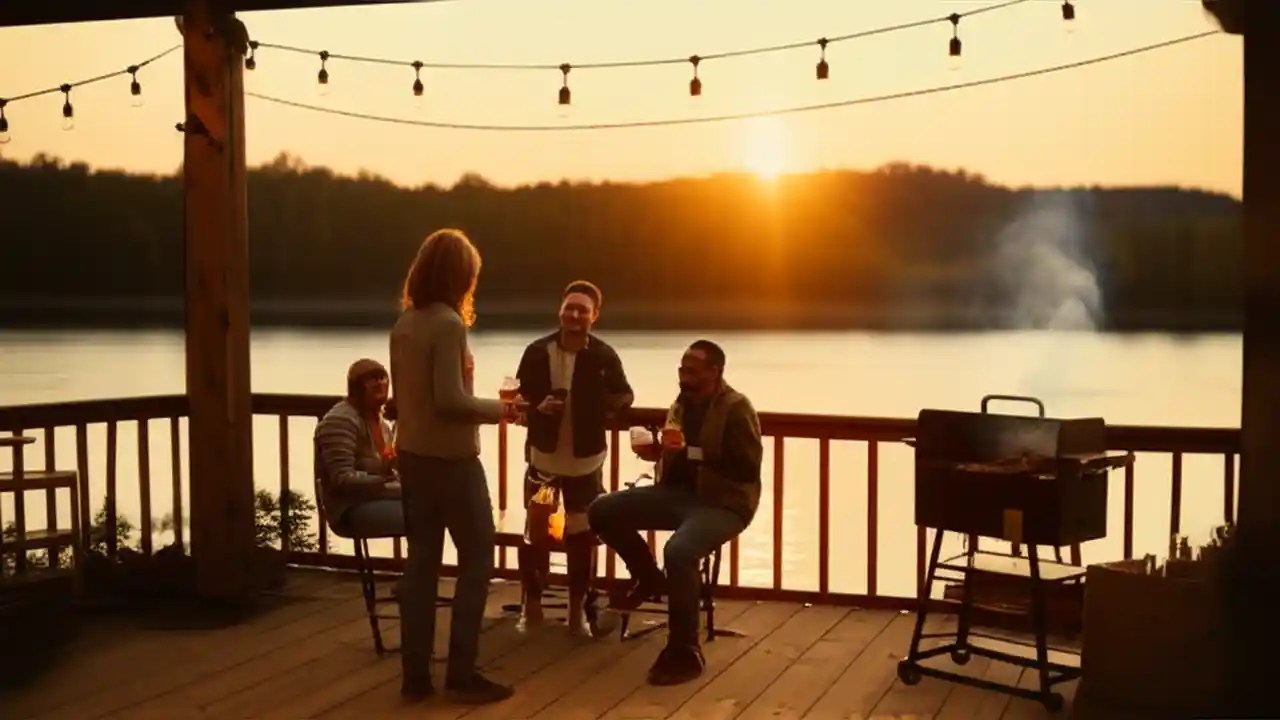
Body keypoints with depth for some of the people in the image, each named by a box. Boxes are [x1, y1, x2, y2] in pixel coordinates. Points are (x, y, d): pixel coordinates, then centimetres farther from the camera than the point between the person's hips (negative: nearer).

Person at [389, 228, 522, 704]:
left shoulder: (404, 324, 7)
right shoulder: (448, 323, -17)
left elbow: (402, 396, 12)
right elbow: (450, 400, -22)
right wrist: (499, 409, -9)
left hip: (412, 456, 7)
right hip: (450, 459, -7)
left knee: (421, 561, 10)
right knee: (477, 558, 5)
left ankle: (415, 675, 13)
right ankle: (462, 672, 5)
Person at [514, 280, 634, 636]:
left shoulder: (604, 357, -10)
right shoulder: (537, 352, -8)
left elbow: (624, 396, 3)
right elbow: (519, 398, 0)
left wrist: (613, 405, -16)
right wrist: (537, 407, -18)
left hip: (585, 460, 0)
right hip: (544, 456, 0)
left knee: (582, 535, 11)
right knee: (535, 532, 6)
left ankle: (578, 609, 27)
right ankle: (532, 604, 24)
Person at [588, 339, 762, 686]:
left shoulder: (736, 408, -13)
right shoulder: (683, 403, 10)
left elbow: (748, 468, -21)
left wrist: (691, 452, -26)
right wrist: (657, 449, 2)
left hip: (722, 503, -8)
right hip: (678, 493, 8)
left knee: (678, 551, -37)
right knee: (602, 511, -5)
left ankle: (685, 652, -19)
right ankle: (649, 578, 17)